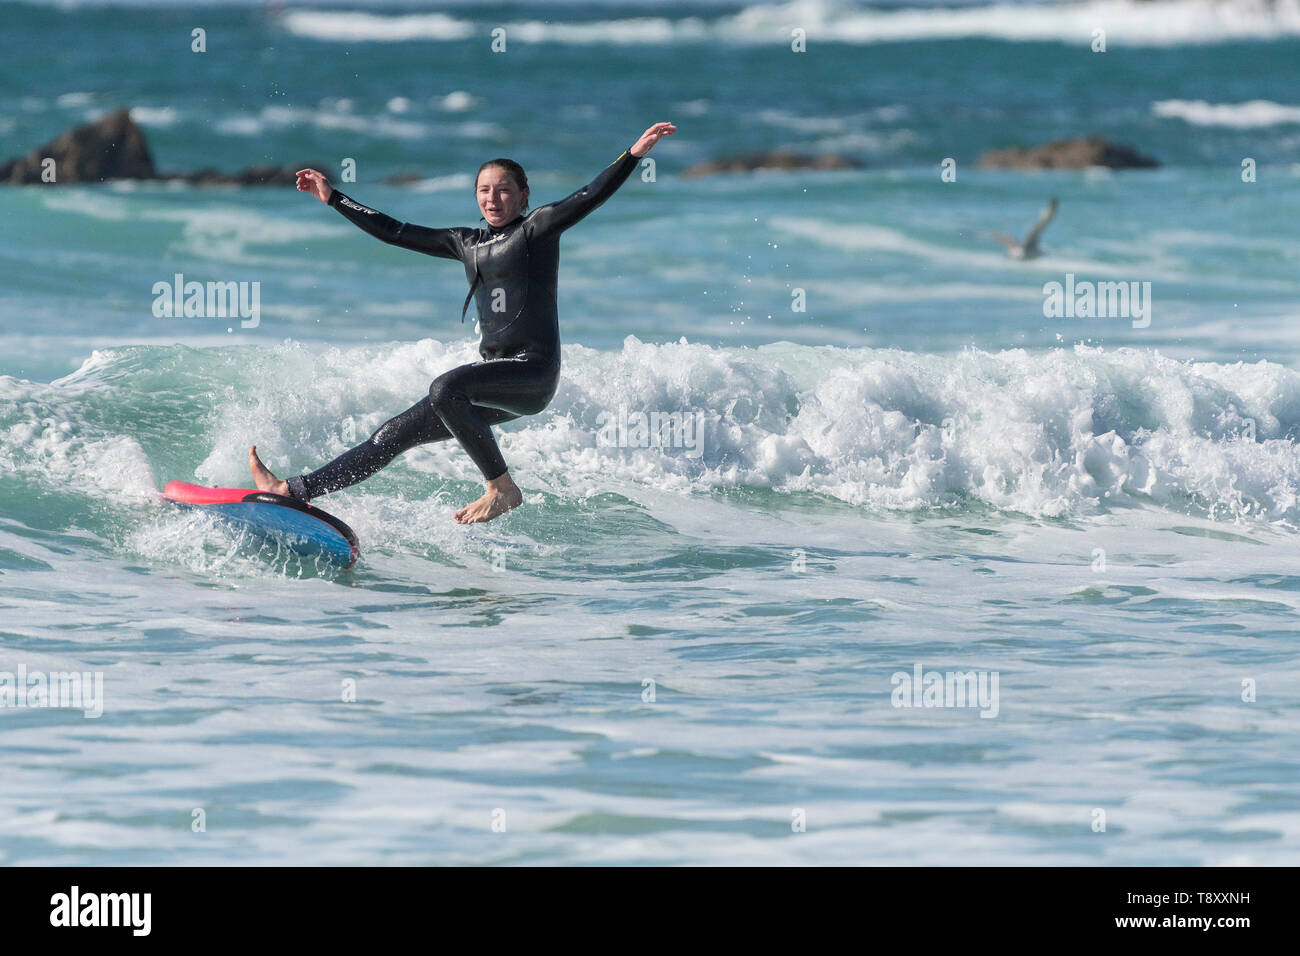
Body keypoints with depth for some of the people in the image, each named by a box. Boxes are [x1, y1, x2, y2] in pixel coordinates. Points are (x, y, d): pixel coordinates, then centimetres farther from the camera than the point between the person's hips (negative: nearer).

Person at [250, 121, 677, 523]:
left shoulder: (538, 229, -1)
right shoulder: (469, 244, 17)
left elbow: (588, 198, -15)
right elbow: (394, 232, 23)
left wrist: (634, 154, -29)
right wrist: (333, 198, 24)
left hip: (534, 372, -7)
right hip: (497, 376, 7)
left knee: (445, 389, -32)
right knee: (395, 434, 6)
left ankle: (502, 489, -20)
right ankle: (294, 490, 9)